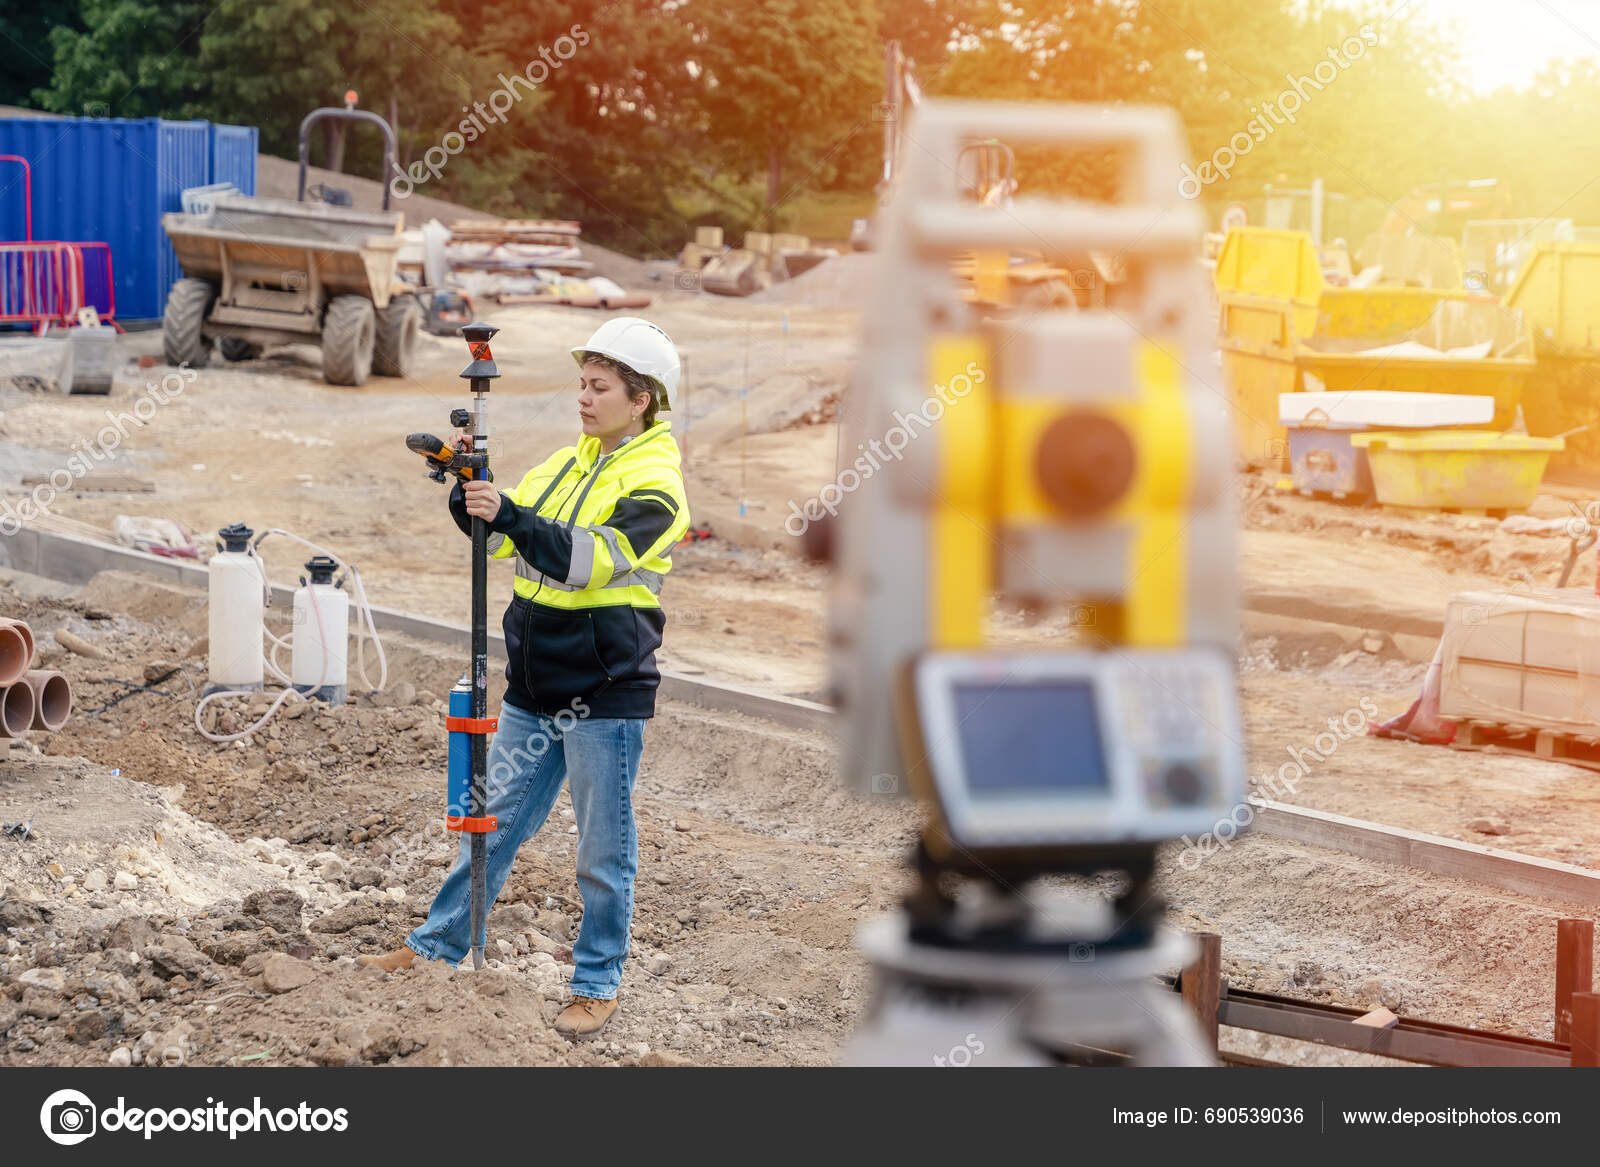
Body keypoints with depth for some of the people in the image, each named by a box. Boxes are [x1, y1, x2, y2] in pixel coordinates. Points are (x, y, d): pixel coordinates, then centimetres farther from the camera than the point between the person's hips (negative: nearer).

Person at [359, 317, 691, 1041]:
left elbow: (594, 559, -25)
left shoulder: (655, 483, -11)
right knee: (493, 823, 15)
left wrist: (512, 516, -33)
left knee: (603, 851, 5)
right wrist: (470, 490, -8)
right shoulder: (565, 465, 11)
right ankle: (438, 945, 27)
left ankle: (598, 984, 17)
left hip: (605, 696, -6)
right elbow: (501, 538, 10)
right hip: (532, 688, 7)